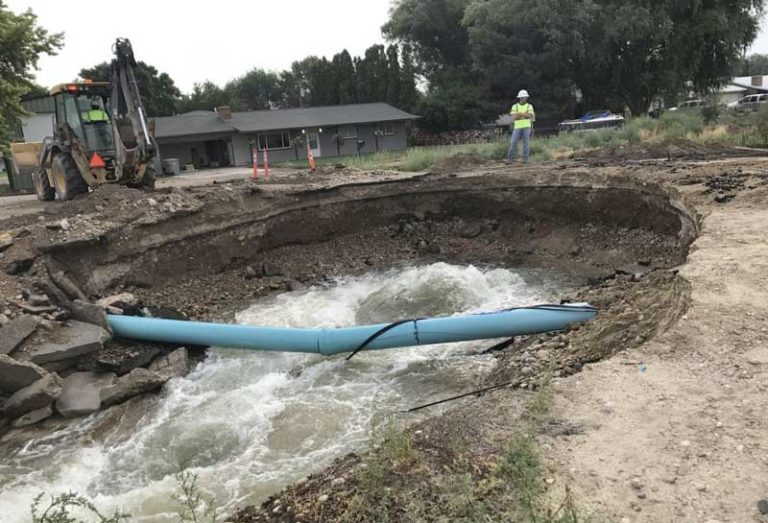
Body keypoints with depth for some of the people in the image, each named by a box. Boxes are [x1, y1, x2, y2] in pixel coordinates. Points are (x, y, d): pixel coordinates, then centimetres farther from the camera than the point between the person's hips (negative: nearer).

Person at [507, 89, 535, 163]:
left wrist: (519, 114, -18)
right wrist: (524, 114, -15)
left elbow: (530, 116, -14)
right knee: (513, 142, -6)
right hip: (517, 127, 0)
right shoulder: (515, 106, 3)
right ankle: (511, 158, 3)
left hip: (526, 127, 0)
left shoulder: (529, 106, 3)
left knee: (526, 143, -3)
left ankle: (525, 159, 2)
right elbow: (514, 117, -10)